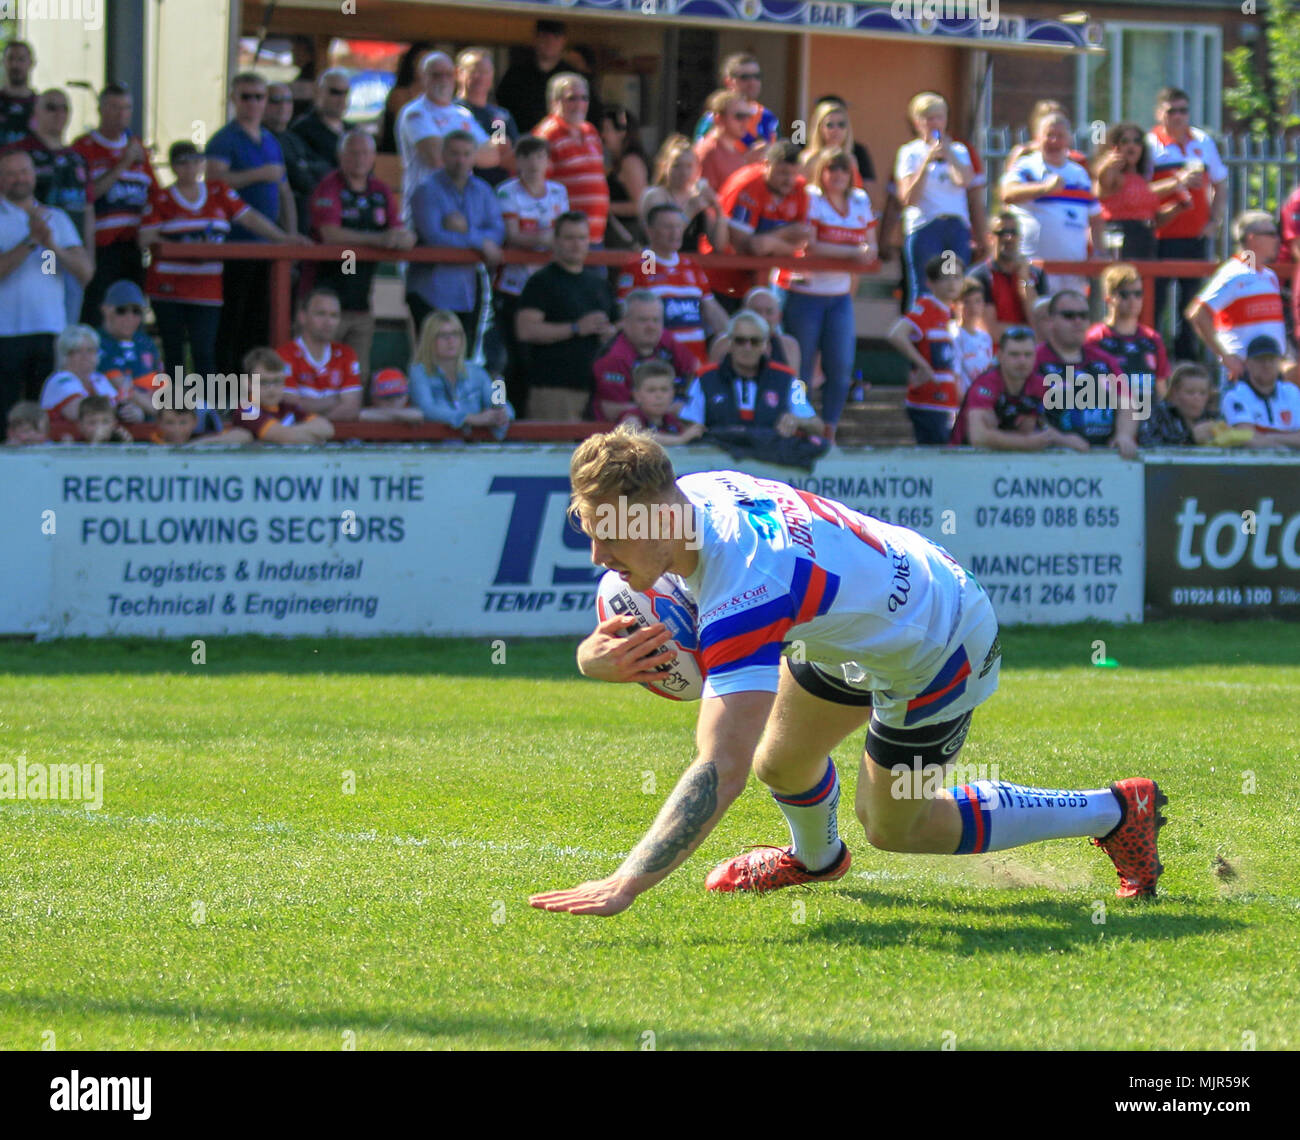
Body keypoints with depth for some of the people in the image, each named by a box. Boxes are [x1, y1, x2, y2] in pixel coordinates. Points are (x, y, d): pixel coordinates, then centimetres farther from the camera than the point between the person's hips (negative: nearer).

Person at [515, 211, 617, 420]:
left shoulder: (600, 282, 20)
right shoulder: (542, 281, 0)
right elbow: (525, 330, -13)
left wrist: (608, 332, 4)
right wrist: (576, 328, -13)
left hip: (596, 385, 7)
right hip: (553, 386, -6)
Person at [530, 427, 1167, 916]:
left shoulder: (745, 589, -43)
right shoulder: (684, 499, -18)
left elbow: (720, 772, -50)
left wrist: (624, 886, -54)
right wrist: (598, 656, -31)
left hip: (938, 646, -7)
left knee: (892, 828, 11)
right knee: (781, 764, 15)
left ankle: (1115, 812, 24)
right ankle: (816, 858, 52)